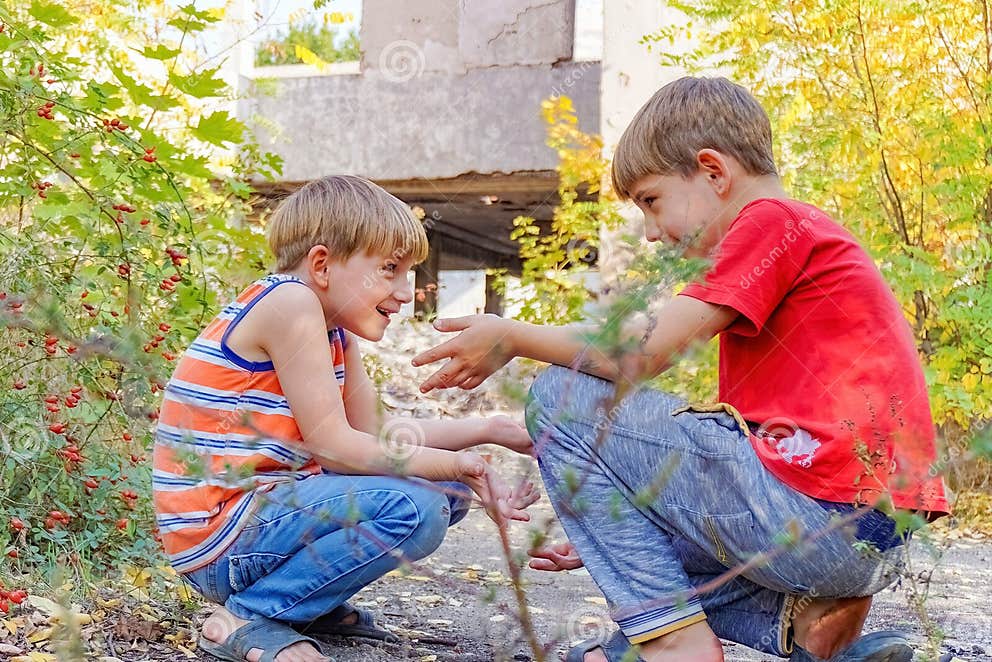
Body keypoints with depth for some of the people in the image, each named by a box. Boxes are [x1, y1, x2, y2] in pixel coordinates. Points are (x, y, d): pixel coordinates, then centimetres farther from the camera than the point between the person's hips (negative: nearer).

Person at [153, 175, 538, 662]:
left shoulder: (336, 330, 11)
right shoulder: (289, 303, -17)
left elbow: (377, 434, 13)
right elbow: (333, 446, -19)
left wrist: (490, 429, 7)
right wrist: (457, 465, -13)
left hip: (267, 506, 10)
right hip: (218, 540, -10)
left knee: (446, 489, 10)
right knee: (413, 508, -26)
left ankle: (316, 603, 14)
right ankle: (246, 617, -12)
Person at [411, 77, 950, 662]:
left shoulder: (773, 219, -6)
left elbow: (646, 352, -14)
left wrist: (513, 337, 1)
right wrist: (613, 537, 20)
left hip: (819, 517, -10)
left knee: (561, 399, -3)